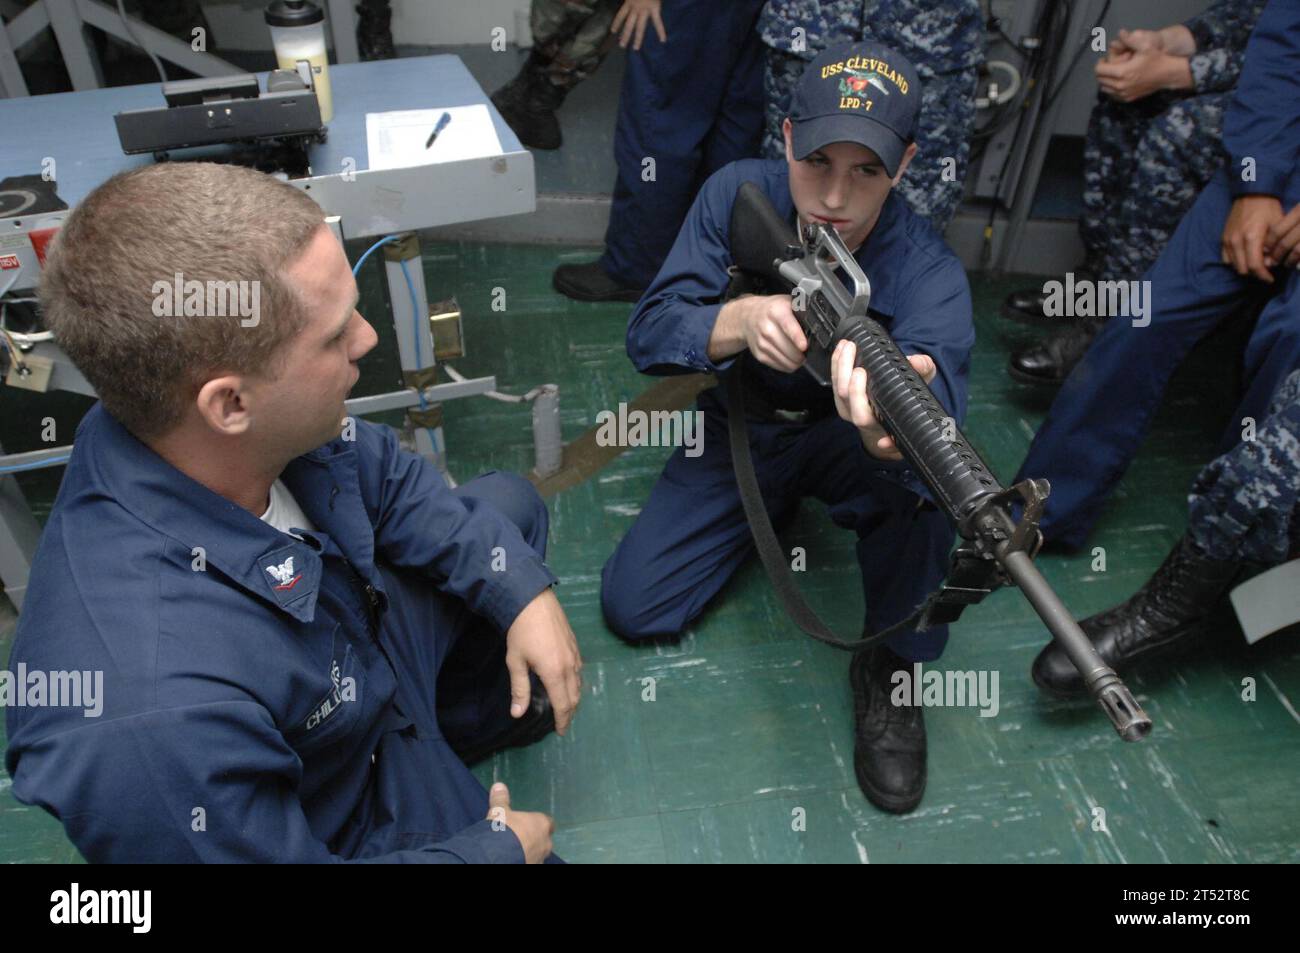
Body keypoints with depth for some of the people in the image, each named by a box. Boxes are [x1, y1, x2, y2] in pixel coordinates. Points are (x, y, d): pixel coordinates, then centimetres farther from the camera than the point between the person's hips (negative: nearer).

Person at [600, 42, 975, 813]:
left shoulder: (927, 271, -25)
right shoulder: (739, 194, -18)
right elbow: (649, 334, -21)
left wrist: (893, 429, -68)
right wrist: (741, 318, -43)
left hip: (842, 437, -2)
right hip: (737, 433, 2)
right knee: (634, 605, -9)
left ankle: (892, 670, -12)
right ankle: (775, 512, 19)